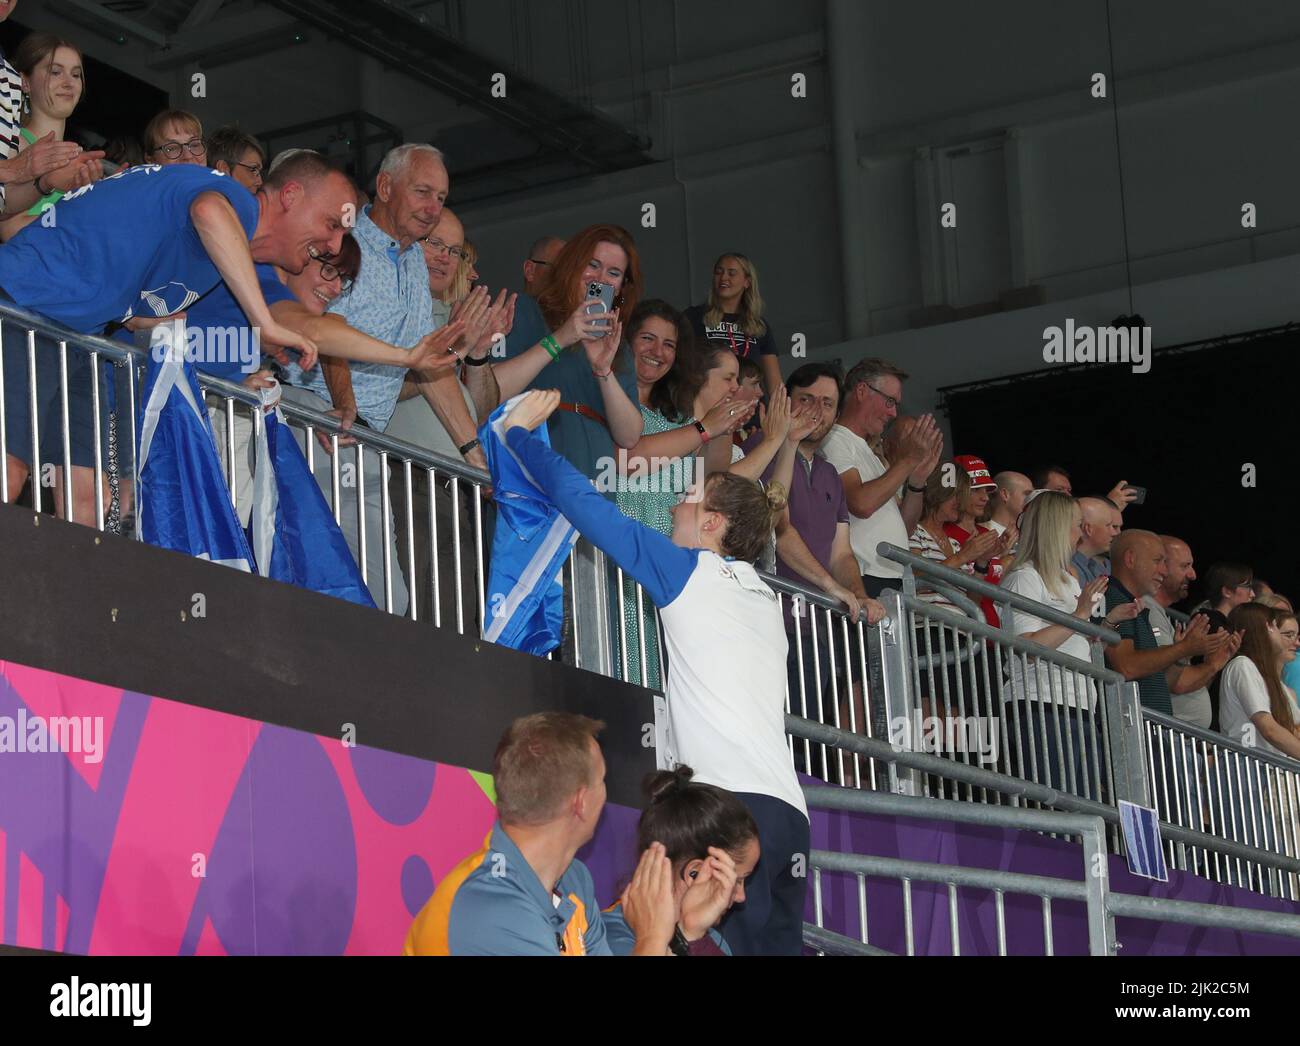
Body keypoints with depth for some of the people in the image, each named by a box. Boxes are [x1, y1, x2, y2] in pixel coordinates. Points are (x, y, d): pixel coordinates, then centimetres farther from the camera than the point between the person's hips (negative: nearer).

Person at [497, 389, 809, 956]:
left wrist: (521, 431, 19)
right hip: (787, 806, 7)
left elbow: (587, 504, 8)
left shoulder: (693, 569, 6)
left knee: (736, 940, -16)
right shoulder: (764, 598, 25)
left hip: (735, 800, -7)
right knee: (775, 944, 0)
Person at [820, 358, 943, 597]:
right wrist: (907, 460, -8)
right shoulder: (834, 441, -3)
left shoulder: (875, 457, 25)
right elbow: (861, 504, -18)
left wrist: (917, 481, 8)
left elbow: (905, 529, 24)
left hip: (894, 584, 8)